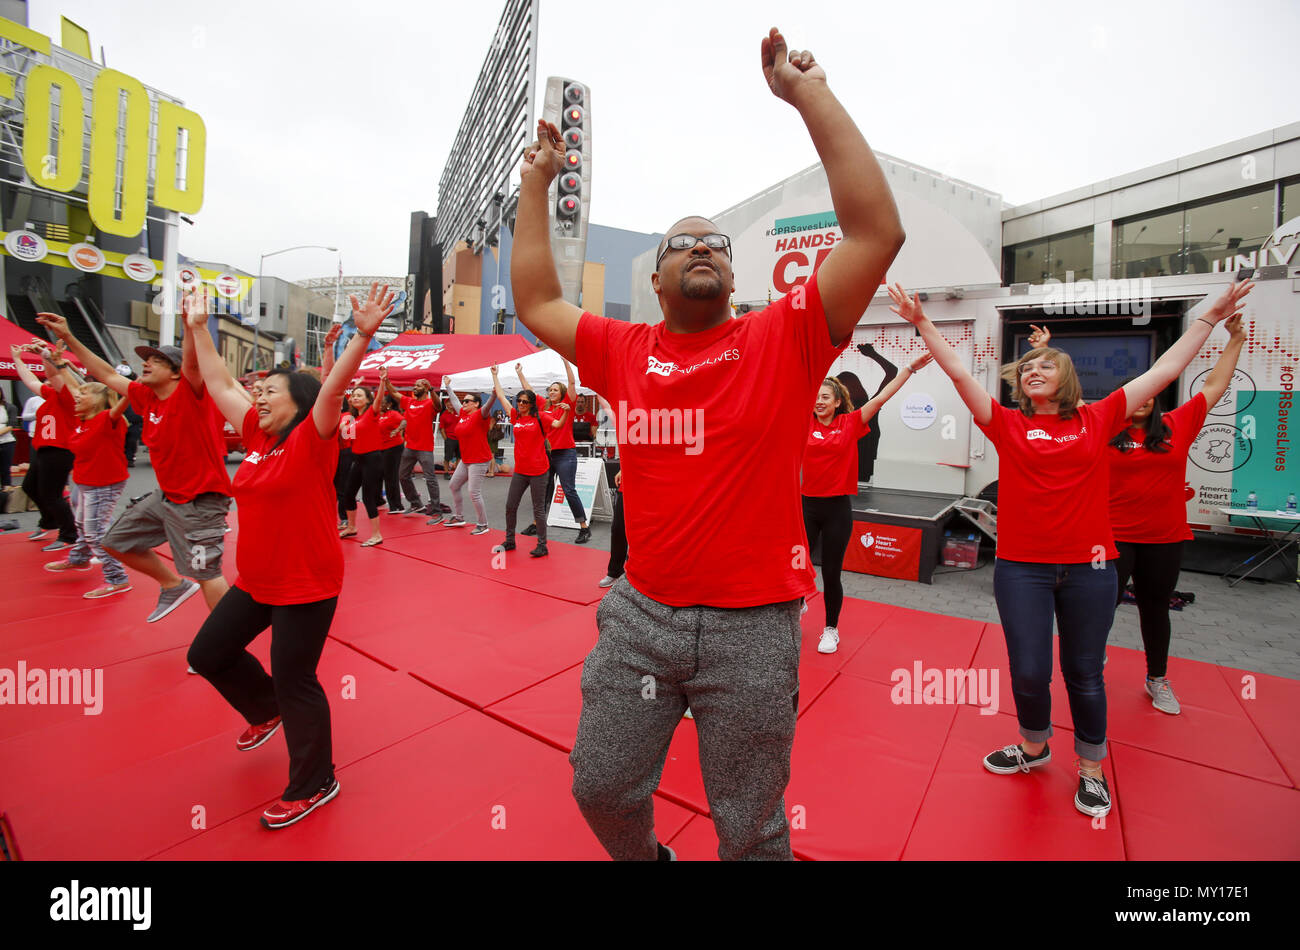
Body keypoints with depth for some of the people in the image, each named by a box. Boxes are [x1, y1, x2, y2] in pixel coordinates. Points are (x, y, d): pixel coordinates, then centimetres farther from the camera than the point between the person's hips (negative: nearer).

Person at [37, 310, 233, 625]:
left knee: (207, 574, -10)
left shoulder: (191, 393, -15)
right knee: (116, 541, 24)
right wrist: (68, 337, 21)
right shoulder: (146, 397, 8)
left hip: (201, 501, -9)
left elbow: (193, 362, -33)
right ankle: (174, 585, 37)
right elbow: (108, 375, 20)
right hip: (166, 496, 10)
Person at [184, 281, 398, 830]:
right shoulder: (258, 437, 6)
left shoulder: (312, 440, -14)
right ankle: (266, 711, 47)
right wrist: (199, 328, 20)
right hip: (256, 582, 8)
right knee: (207, 654, 21)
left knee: (294, 682, 2)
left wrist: (363, 335, -41)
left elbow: (332, 389, -29)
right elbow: (220, 383, 16)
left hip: (307, 587, -8)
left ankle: (313, 785, 23)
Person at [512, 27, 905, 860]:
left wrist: (810, 93, -8)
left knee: (751, 827, 17)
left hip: (752, 625, -2)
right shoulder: (625, 352, 5)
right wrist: (537, 182, 13)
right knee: (601, 788, 21)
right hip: (640, 612, 3)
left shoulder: (783, 340, -4)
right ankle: (644, 857, 54)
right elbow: (537, 302, 13)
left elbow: (878, 233, -11)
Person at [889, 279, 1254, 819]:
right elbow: (958, 372, -4)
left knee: (1084, 675, 12)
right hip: (1021, 566, -1)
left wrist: (1212, 316, 15)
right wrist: (921, 322, -8)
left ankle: (1091, 772, 33)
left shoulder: (1096, 421, 5)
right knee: (1029, 672, 3)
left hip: (1089, 566, 1)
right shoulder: (1008, 425, 2)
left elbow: (1165, 370, 11)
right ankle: (1035, 747, 33)